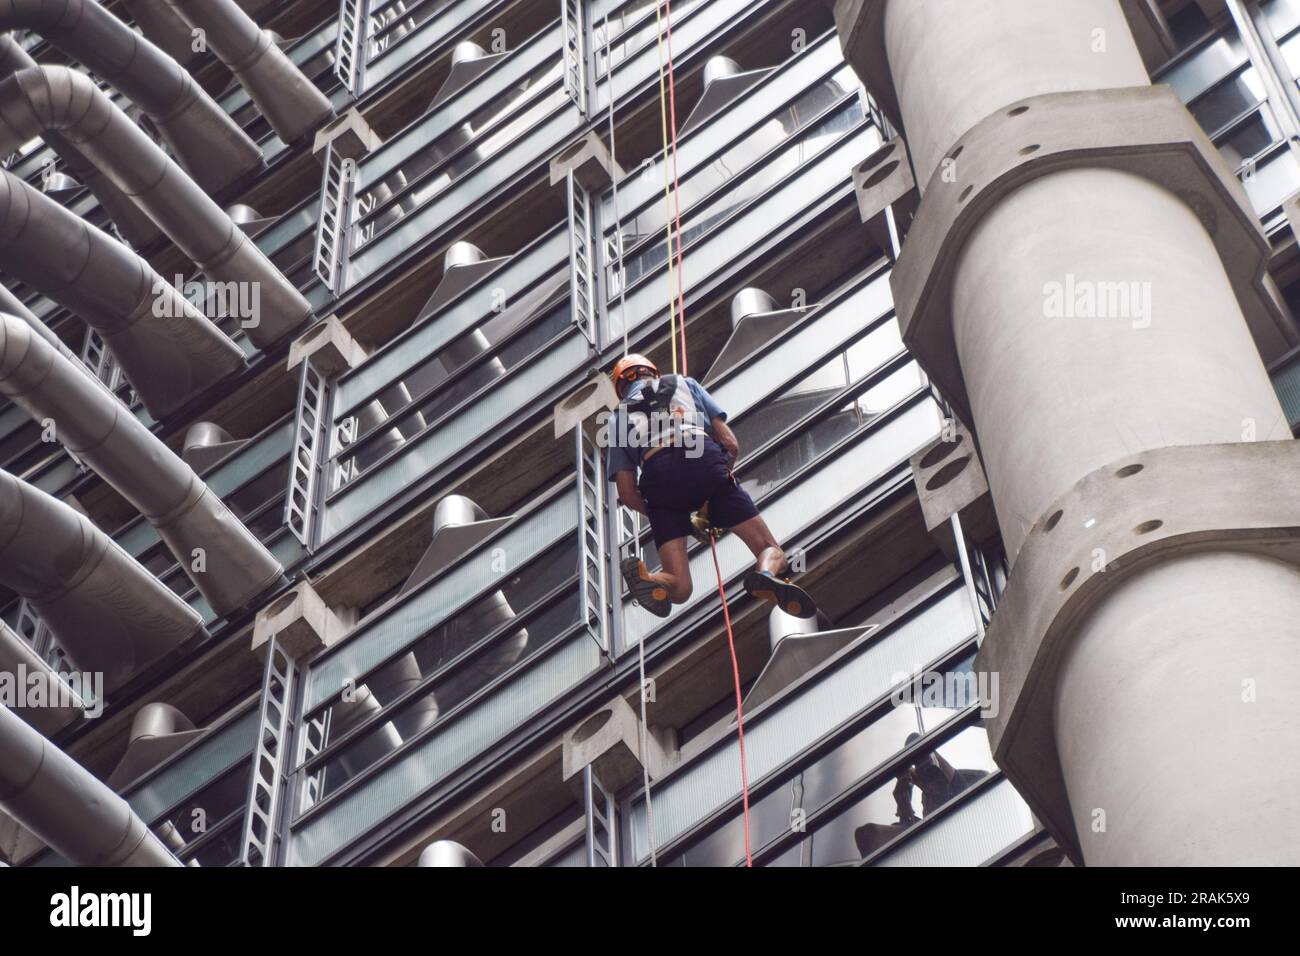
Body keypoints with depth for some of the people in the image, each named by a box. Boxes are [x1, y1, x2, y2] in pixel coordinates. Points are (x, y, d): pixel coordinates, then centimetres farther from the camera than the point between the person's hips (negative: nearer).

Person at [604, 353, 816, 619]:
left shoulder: (618, 418, 32)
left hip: (657, 478, 1)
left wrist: (688, 523, 32)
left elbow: (627, 493, 21)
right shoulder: (684, 383, 33)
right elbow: (731, 444, 21)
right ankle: (767, 574, -33)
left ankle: (645, 578, -31)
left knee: (679, 589, 4)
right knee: (771, 551, 4)